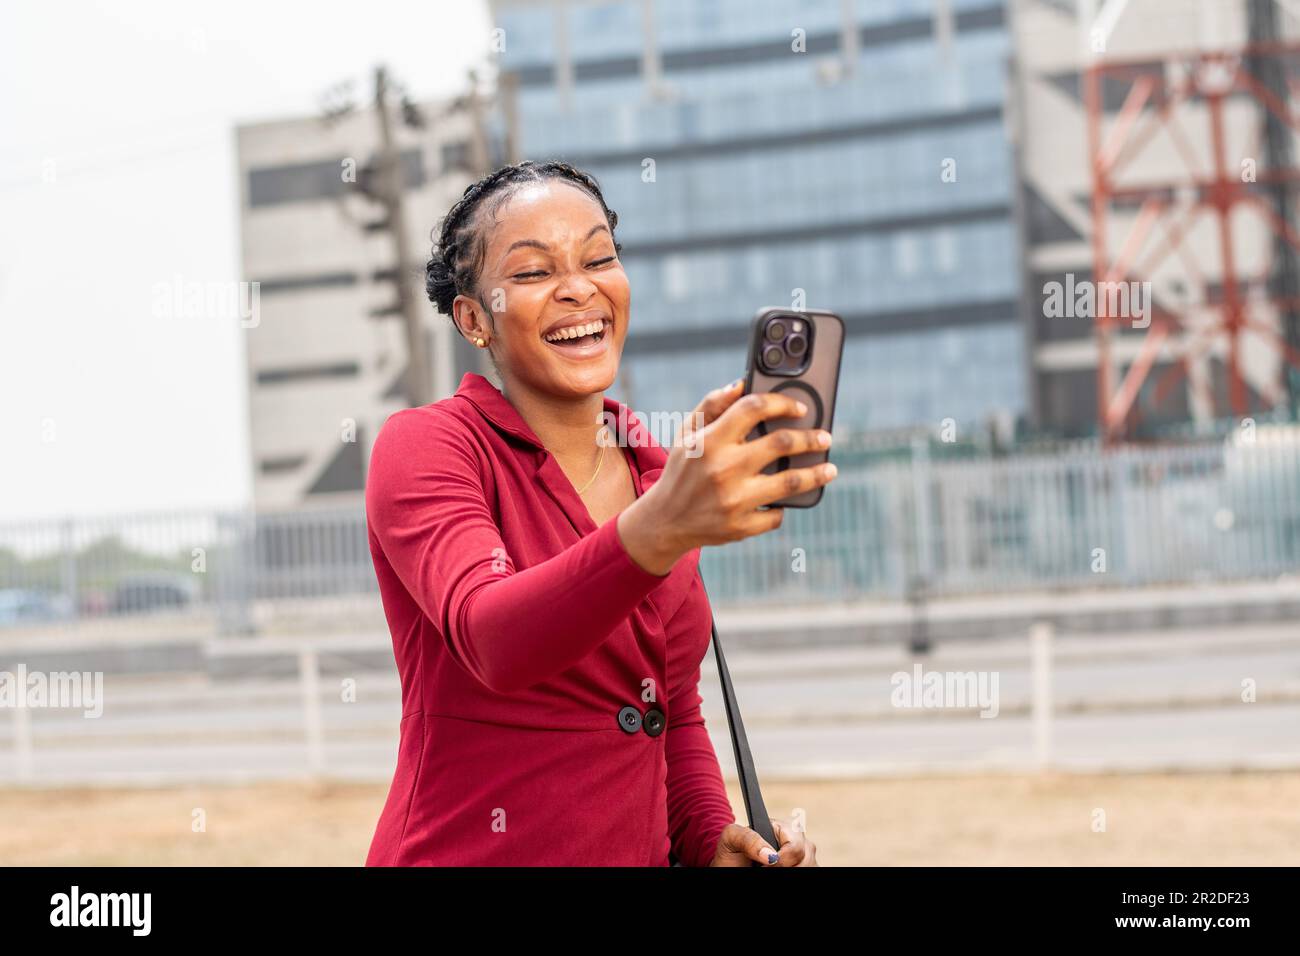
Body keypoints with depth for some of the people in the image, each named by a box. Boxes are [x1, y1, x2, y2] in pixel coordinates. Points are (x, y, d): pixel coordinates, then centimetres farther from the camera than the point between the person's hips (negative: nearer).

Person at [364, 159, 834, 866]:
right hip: (470, 856, -4)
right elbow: (492, 639, -25)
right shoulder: (422, 445, -7)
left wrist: (714, 840, -2)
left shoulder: (660, 475, 9)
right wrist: (659, 530, -40)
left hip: (646, 855, 4)